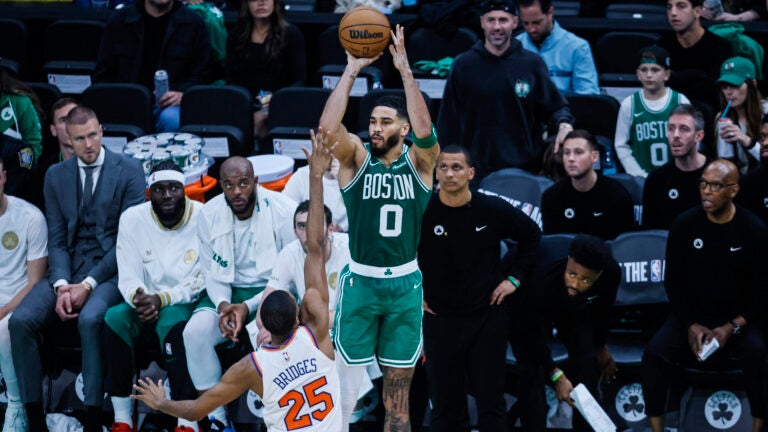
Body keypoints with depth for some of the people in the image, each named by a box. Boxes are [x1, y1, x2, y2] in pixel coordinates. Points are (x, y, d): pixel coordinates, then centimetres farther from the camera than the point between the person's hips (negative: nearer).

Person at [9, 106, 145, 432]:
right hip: (68, 269, 4)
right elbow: (56, 239, 9)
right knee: (21, 320, -22)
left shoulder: (128, 170, 0)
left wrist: (88, 285, -14)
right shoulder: (56, 176, 12)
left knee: (90, 319, -36)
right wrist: (62, 286, -11)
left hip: (110, 270, -4)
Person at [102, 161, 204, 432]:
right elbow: (128, 278, -2)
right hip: (146, 308, 3)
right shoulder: (133, 219, 0)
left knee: (173, 321, -37)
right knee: (114, 318, -28)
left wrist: (162, 299, -23)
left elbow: (204, 281, -10)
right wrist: (138, 297, -26)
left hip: (188, 306, -3)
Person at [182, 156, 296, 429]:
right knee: (195, 331, -25)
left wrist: (249, 307, -23)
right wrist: (223, 305, -19)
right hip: (229, 292, 4)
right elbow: (212, 274, 4)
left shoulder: (283, 211, -15)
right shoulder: (209, 214, -3)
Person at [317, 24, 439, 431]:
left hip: (405, 285, 1)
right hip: (360, 282, -1)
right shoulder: (356, 158, -3)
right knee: (346, 385, -1)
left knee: (399, 386, 10)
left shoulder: (418, 161, -2)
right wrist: (352, 70, -22)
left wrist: (405, 69, -25)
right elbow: (327, 129, -24)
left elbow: (425, 132, -25)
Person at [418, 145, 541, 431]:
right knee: (446, 402, 6)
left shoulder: (493, 210, -7)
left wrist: (514, 278, 5)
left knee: (491, 400, 3)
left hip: (488, 316, 0)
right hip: (440, 319, 0)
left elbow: (531, 234, 10)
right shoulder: (422, 213, -10)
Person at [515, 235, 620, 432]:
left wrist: (601, 346, 8)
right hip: (530, 312, -4)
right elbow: (530, 332, -31)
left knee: (587, 363, -6)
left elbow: (602, 308, -7)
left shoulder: (611, 273, -32)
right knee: (532, 371, -19)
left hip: (575, 311, 4)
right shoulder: (542, 279, -44)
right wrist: (556, 375, -35)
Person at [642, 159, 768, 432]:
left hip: (738, 318, -2)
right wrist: (691, 325, -10)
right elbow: (673, 281, 3)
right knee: (654, 353, -24)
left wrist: (732, 327, -16)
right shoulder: (684, 225, -3)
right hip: (692, 315, 2)